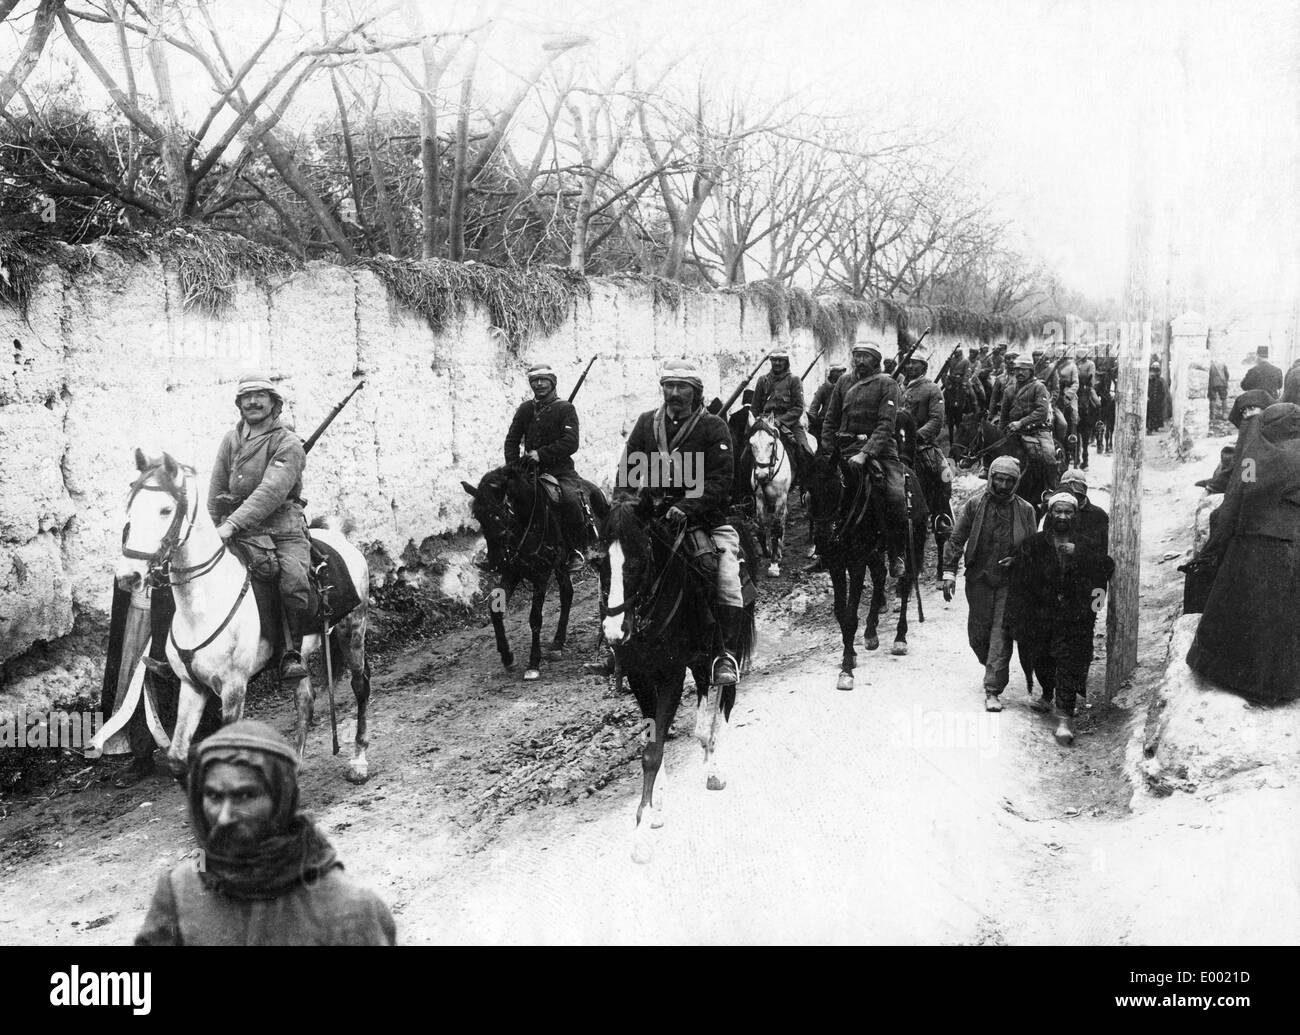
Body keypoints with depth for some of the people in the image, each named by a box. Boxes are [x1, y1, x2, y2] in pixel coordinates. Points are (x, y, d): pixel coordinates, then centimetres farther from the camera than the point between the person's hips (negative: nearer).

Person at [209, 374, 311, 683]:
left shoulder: (288, 444, -5)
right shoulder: (231, 439, 14)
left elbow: (271, 492, -18)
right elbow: (216, 490, 17)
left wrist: (231, 524, -27)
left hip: (283, 529, -4)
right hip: (240, 532, 5)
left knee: (294, 582, -26)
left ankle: (293, 652, -10)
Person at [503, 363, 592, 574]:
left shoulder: (566, 409, 0)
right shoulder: (525, 408, 14)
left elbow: (571, 444, -11)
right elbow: (512, 440, 13)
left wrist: (542, 454, -18)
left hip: (561, 470, -5)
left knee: (570, 498, -31)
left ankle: (578, 551, -16)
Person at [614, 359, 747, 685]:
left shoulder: (713, 427, -1)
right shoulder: (646, 422, 10)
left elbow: (719, 481, -10)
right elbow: (628, 469, 11)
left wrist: (687, 508, -24)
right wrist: (623, 502, -8)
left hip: (705, 517, -3)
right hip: (652, 512, 3)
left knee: (728, 580, -18)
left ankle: (728, 656, -14)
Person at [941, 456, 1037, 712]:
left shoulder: (1025, 510, 3)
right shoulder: (974, 504, 0)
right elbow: (956, 540, 2)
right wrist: (949, 572, -5)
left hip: (1009, 581, -1)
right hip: (979, 578, 1)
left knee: (1001, 635, -7)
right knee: (978, 635, 7)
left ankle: (993, 690, -2)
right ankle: (995, 670, 37)